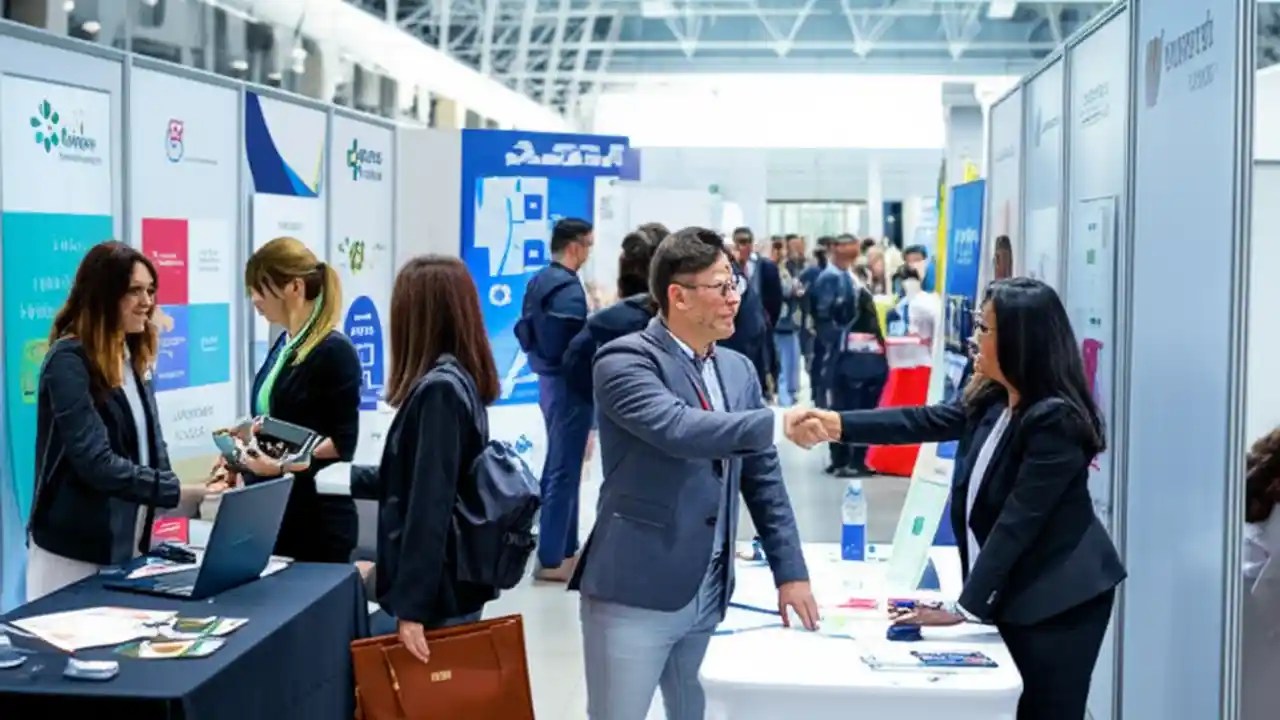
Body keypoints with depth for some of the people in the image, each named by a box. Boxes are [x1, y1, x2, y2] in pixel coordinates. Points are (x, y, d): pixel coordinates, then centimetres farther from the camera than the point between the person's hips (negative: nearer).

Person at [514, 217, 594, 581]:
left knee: (556, 466, 17)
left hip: (548, 379, 10)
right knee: (564, 471, -3)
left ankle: (562, 547, 28)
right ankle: (551, 559, 2)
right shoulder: (569, 290, -19)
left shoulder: (538, 282, 9)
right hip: (568, 384, -10)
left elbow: (524, 330, 13)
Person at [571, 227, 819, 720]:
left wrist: (790, 572, 7)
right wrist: (776, 423, -33)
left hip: (710, 595, 6)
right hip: (635, 593, -6)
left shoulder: (738, 371, 10)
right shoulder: (625, 361, -10)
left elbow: (763, 479, 13)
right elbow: (678, 428, -28)